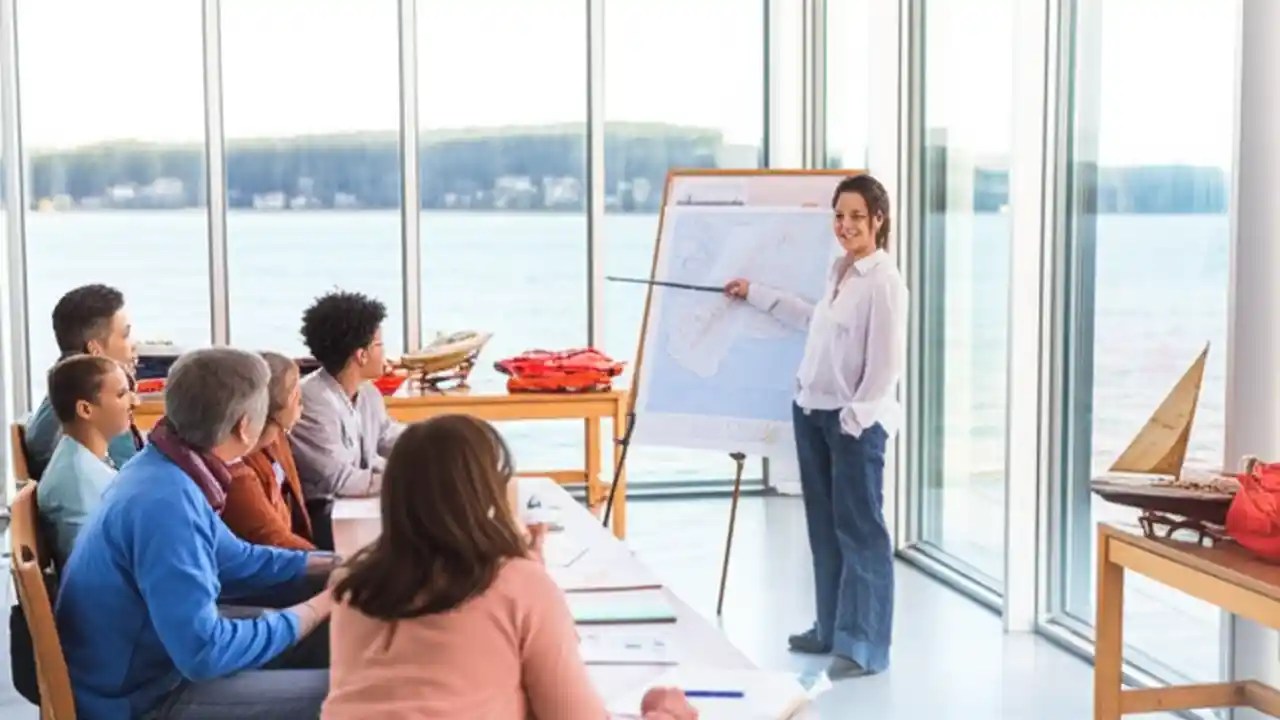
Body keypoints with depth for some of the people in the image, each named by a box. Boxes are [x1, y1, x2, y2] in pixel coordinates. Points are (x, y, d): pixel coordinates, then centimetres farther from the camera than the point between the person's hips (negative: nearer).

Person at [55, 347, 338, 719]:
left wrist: (331, 565, 9)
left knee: (321, 643, 16)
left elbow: (234, 561, 17)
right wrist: (316, 609, -19)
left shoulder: (164, 470, 0)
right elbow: (203, 653, -31)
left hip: (145, 665, 10)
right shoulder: (165, 502, -29)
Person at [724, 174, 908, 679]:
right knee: (825, 526, 13)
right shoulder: (838, 271, 11)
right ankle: (832, 628, 23)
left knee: (859, 529, -4)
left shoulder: (884, 281, -15)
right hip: (813, 411, 9)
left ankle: (864, 645, 1)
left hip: (856, 419, -9)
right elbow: (814, 318, 30)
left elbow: (886, 362, -18)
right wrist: (755, 294, 36)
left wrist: (856, 414, -18)